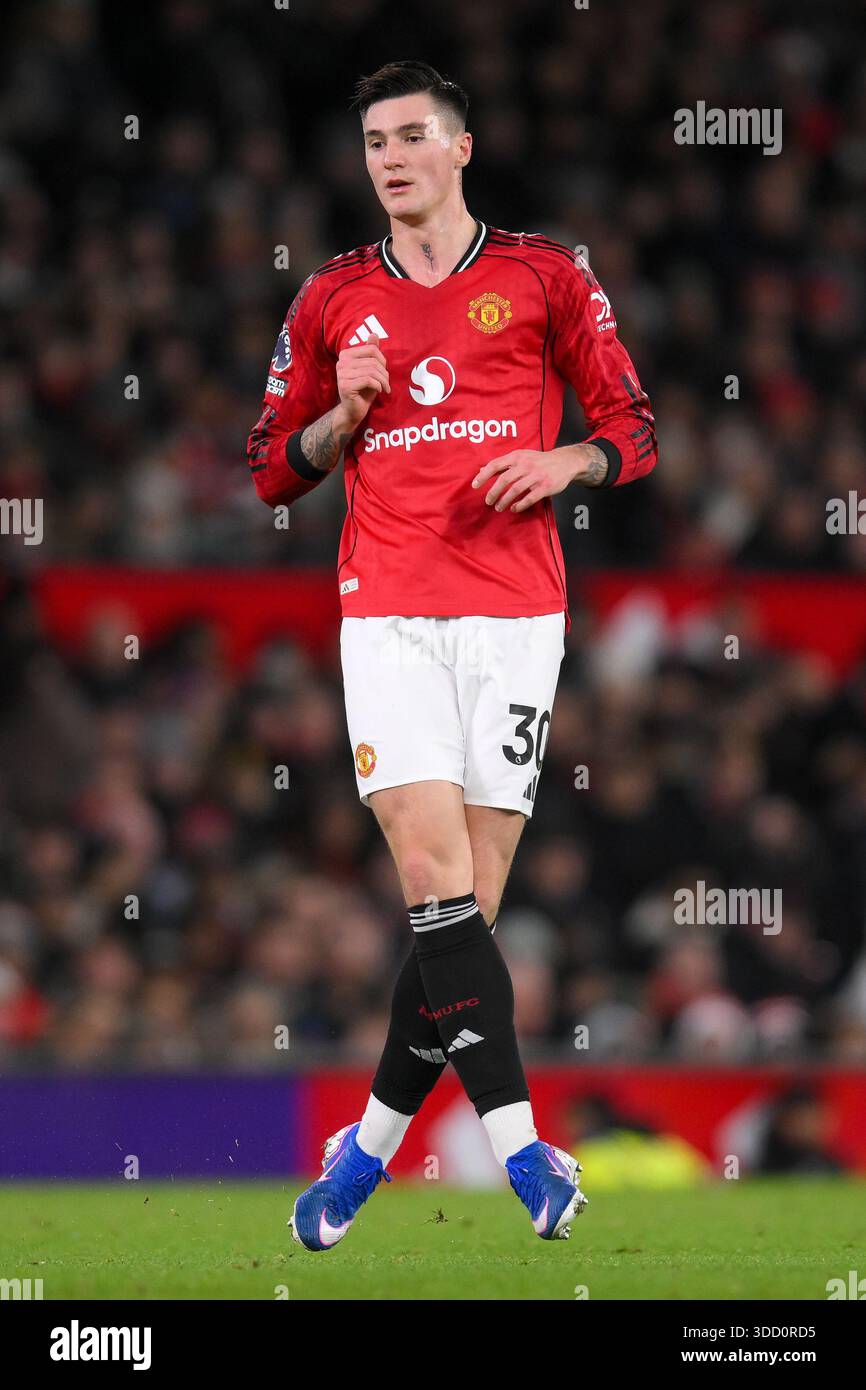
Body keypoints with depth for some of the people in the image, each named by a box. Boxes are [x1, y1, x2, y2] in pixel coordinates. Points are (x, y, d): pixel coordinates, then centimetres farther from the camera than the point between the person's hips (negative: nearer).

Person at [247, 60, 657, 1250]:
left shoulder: (545, 279, 7)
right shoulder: (332, 301, 12)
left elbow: (634, 431, 10)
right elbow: (275, 470, 17)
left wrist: (563, 461, -10)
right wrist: (345, 414, -2)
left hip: (514, 614, -1)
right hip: (387, 612, 1)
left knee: (469, 893, -3)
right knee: (434, 872, -15)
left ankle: (370, 1146, 9)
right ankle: (519, 1144, -18)